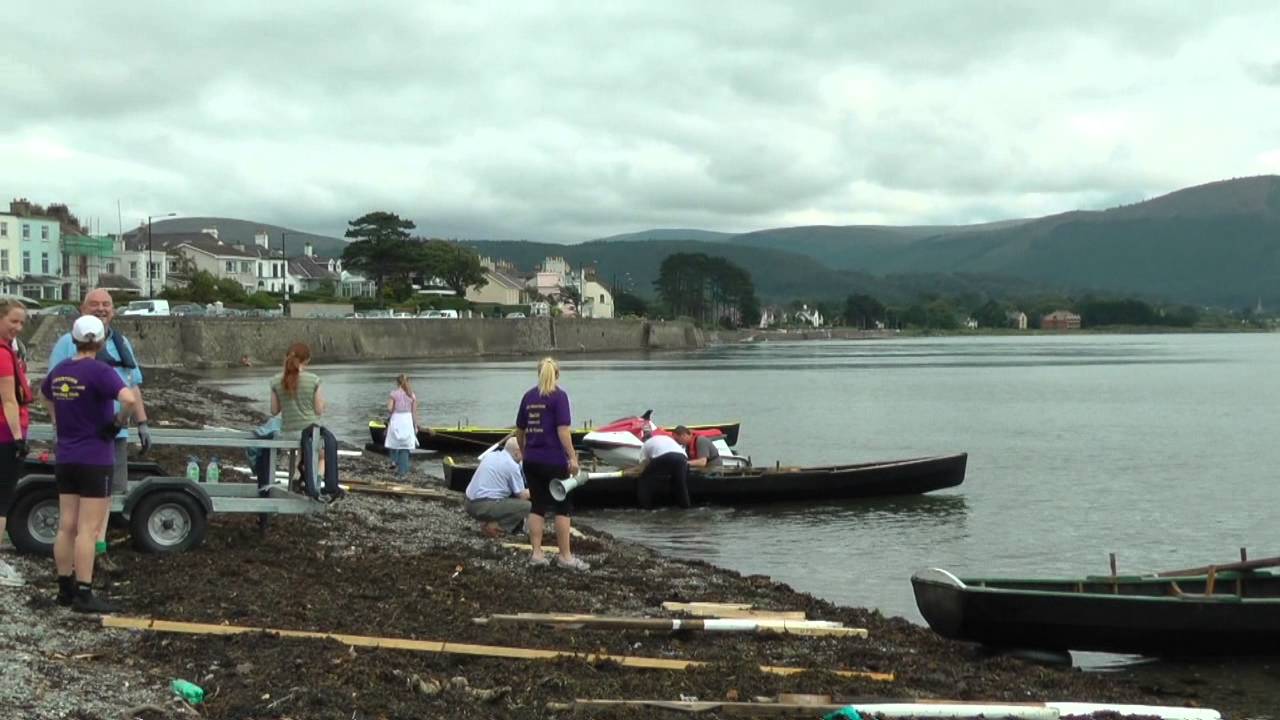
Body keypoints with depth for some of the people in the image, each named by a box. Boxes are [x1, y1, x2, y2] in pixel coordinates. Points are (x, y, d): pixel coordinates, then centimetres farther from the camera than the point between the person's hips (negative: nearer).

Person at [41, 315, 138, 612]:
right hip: (94, 461, -7)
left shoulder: (59, 371, 7)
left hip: (64, 460, 7)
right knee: (88, 530, -4)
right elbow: (129, 399, -31)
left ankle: (65, 589, 20)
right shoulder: (99, 371, -16)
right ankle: (83, 595, -2)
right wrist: (119, 421, -13)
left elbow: (46, 394, 29)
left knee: (66, 527, 12)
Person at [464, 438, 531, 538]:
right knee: (526, 505, -7)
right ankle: (496, 526, -11)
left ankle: (490, 522, 9)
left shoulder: (490, 456, 15)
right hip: (485, 507, -9)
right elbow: (522, 496, -3)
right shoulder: (512, 466, -8)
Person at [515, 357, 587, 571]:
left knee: (537, 506, 10)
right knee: (563, 507, 2)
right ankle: (565, 556, 3)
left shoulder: (528, 396, 9)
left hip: (532, 461, 6)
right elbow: (563, 430, -16)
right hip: (554, 461, -6)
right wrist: (572, 457, -14)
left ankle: (536, 553, 9)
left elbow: (519, 430, 14)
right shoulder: (559, 396, -8)